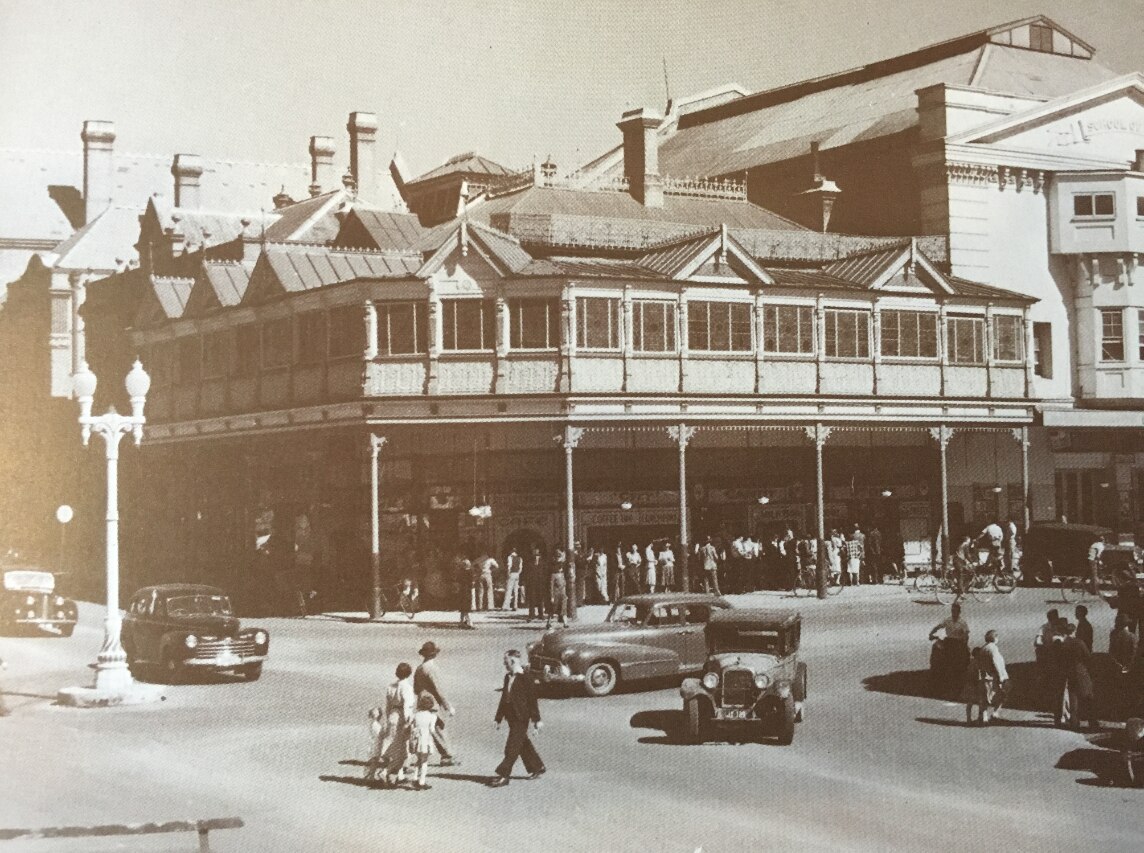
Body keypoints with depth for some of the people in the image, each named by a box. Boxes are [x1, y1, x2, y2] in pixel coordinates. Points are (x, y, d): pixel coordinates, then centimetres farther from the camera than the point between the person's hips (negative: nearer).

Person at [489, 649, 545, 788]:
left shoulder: (525, 679, -13)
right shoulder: (508, 677, 10)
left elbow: (532, 700, -11)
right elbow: (504, 698, 16)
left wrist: (536, 719, -10)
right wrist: (499, 718, 17)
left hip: (521, 718, -8)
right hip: (511, 717, 8)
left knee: (512, 747, -8)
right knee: (523, 744, 16)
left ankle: (503, 775, -7)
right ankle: (537, 767, 30)